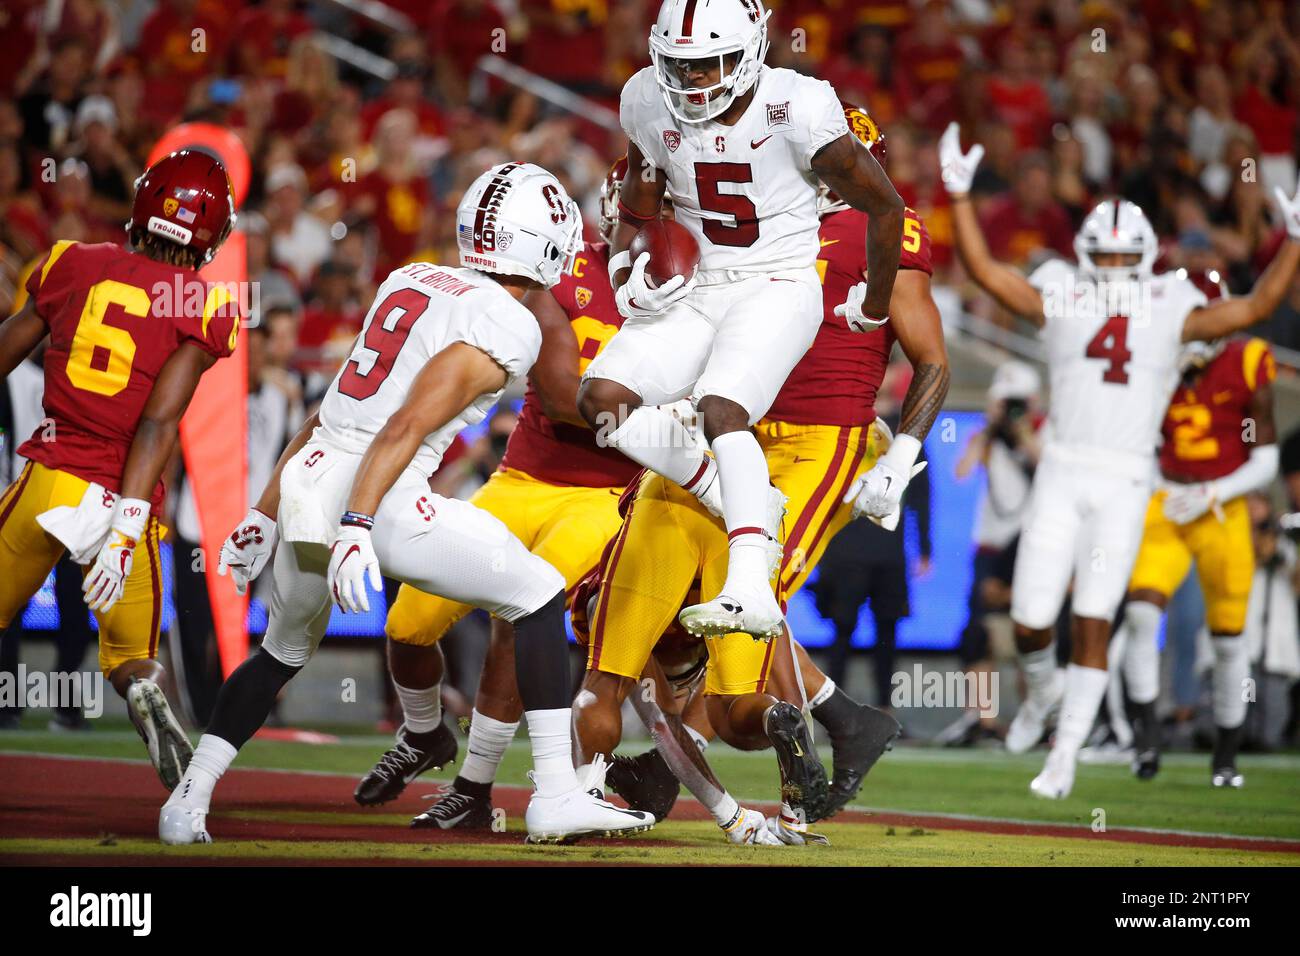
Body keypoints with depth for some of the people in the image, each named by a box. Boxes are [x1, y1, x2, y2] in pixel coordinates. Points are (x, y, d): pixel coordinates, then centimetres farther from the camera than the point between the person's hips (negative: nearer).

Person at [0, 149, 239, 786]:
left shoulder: (73, 267, 1)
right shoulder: (203, 310, -5)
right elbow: (159, 423, -12)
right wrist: (126, 529, -16)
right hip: (124, 496, -1)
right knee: (130, 655, 13)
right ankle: (144, 697, -21)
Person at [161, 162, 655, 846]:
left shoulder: (409, 281, 18)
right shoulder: (508, 328, -5)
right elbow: (407, 426, -17)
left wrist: (265, 515, 26)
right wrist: (358, 527, -23)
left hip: (307, 481, 7)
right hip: (379, 500, -7)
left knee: (283, 652, 30)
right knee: (538, 596, 9)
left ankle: (188, 801, 26)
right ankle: (555, 796, 2)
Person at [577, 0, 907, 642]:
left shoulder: (797, 109, -17)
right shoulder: (650, 103, -2)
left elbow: (885, 207, -6)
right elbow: (639, 203, 15)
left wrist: (873, 310, 4)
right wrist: (627, 278, -5)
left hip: (777, 288, -6)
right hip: (694, 293, 6)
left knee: (721, 409, -30)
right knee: (601, 398, -15)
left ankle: (751, 591, -38)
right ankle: (731, 500, -4)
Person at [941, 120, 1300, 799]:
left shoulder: (1170, 315, 6)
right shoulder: (1060, 301, 6)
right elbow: (983, 270, 2)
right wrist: (959, 195, -5)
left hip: (1124, 485, -1)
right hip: (1061, 475, 1)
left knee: (1092, 625, -4)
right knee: (1031, 620, -2)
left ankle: (1064, 756, 3)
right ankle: (1043, 689, 33)